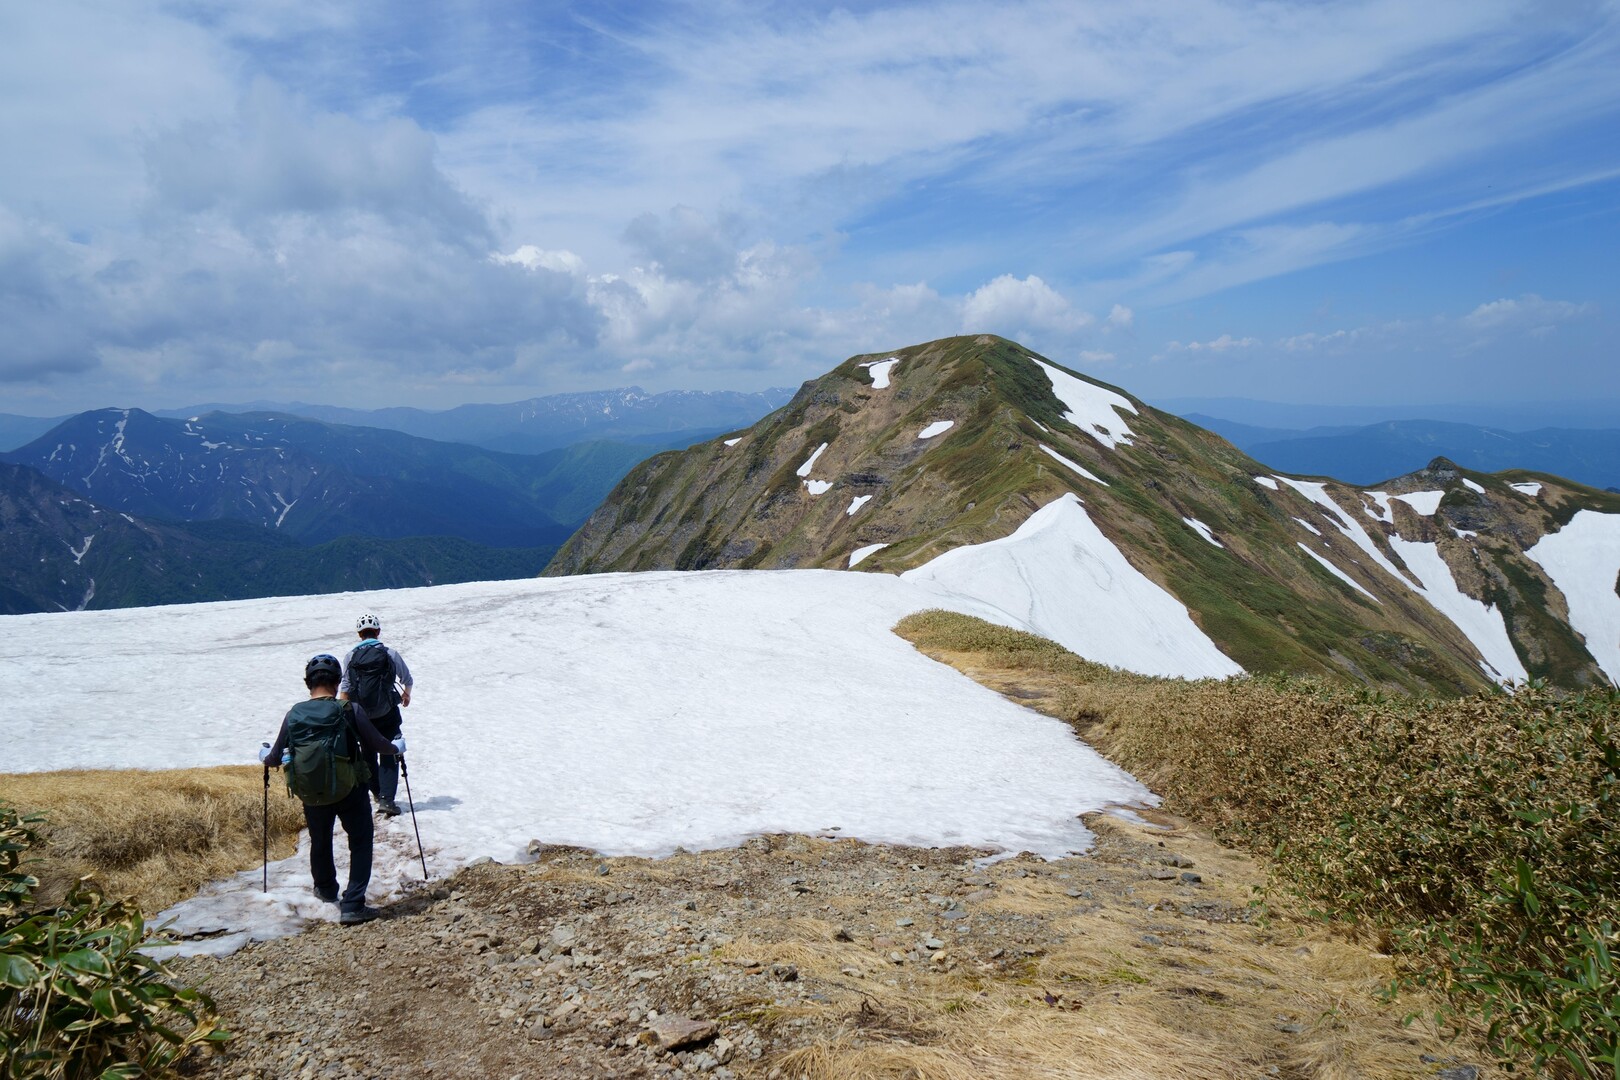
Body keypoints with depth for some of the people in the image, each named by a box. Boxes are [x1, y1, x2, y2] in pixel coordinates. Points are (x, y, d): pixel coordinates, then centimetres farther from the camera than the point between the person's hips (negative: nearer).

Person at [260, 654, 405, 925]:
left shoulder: (294, 714, -5)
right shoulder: (350, 710, -14)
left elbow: (274, 758, 5)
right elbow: (377, 744, -8)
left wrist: (265, 755, 29)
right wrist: (397, 747, 14)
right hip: (350, 791, -4)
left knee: (319, 842, 26)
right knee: (360, 842, 10)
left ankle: (326, 890, 50)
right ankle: (352, 905, 1)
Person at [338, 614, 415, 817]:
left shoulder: (351, 656, -2)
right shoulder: (390, 653, -4)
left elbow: (344, 688, -7)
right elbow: (407, 678, 10)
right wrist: (406, 695, 30)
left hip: (361, 716, 2)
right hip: (387, 714, -2)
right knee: (389, 756, 4)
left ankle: (377, 791, 35)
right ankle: (386, 799, -9)